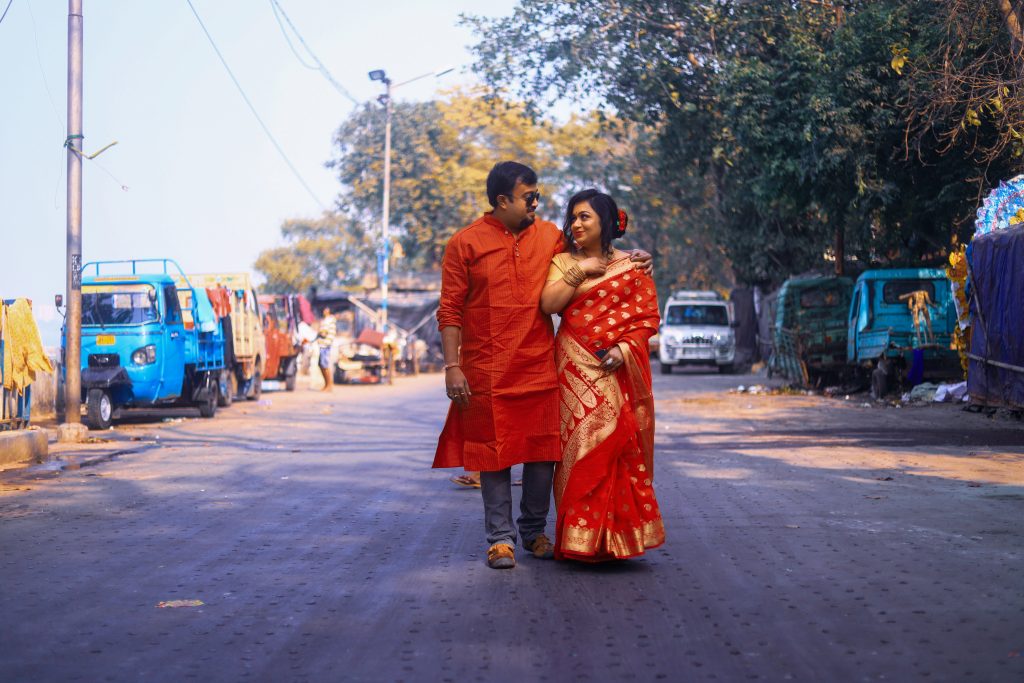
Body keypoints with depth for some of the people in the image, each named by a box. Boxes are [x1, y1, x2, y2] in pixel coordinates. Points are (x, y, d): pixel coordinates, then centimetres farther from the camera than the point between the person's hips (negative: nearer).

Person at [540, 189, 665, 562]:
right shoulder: (563, 262, 13)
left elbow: (648, 316, 3)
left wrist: (624, 348, -11)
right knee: (580, 444, -6)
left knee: (620, 445, -4)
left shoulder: (632, 266, 9)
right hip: (576, 369, 1)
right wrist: (578, 272, -8)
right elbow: (548, 304, -3)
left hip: (621, 370, 0)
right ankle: (580, 538, -3)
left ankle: (619, 535, 3)